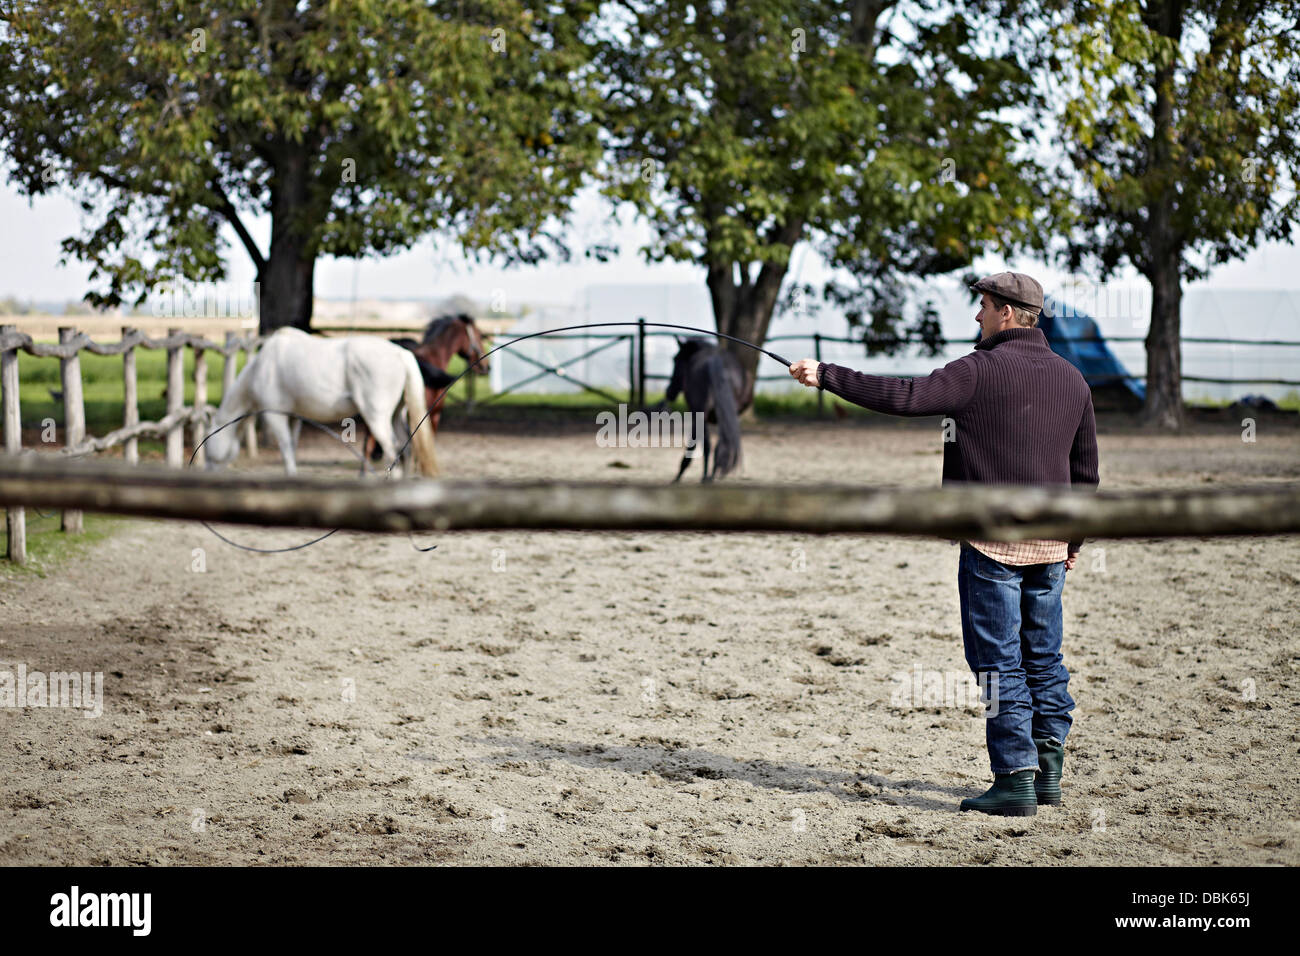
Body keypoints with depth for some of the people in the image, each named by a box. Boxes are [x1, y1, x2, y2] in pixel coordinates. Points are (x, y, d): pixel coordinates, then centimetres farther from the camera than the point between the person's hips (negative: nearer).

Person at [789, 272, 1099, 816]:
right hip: (1049, 545, 7)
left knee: (1000, 663, -2)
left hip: (993, 539, -7)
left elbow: (904, 397, -19)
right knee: (1043, 657, 15)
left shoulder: (982, 370, -11)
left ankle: (1015, 781, -3)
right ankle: (1048, 771, 18)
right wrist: (1075, 536, 26)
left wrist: (827, 377, -12)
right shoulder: (1072, 378, 12)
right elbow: (1085, 469, 17)